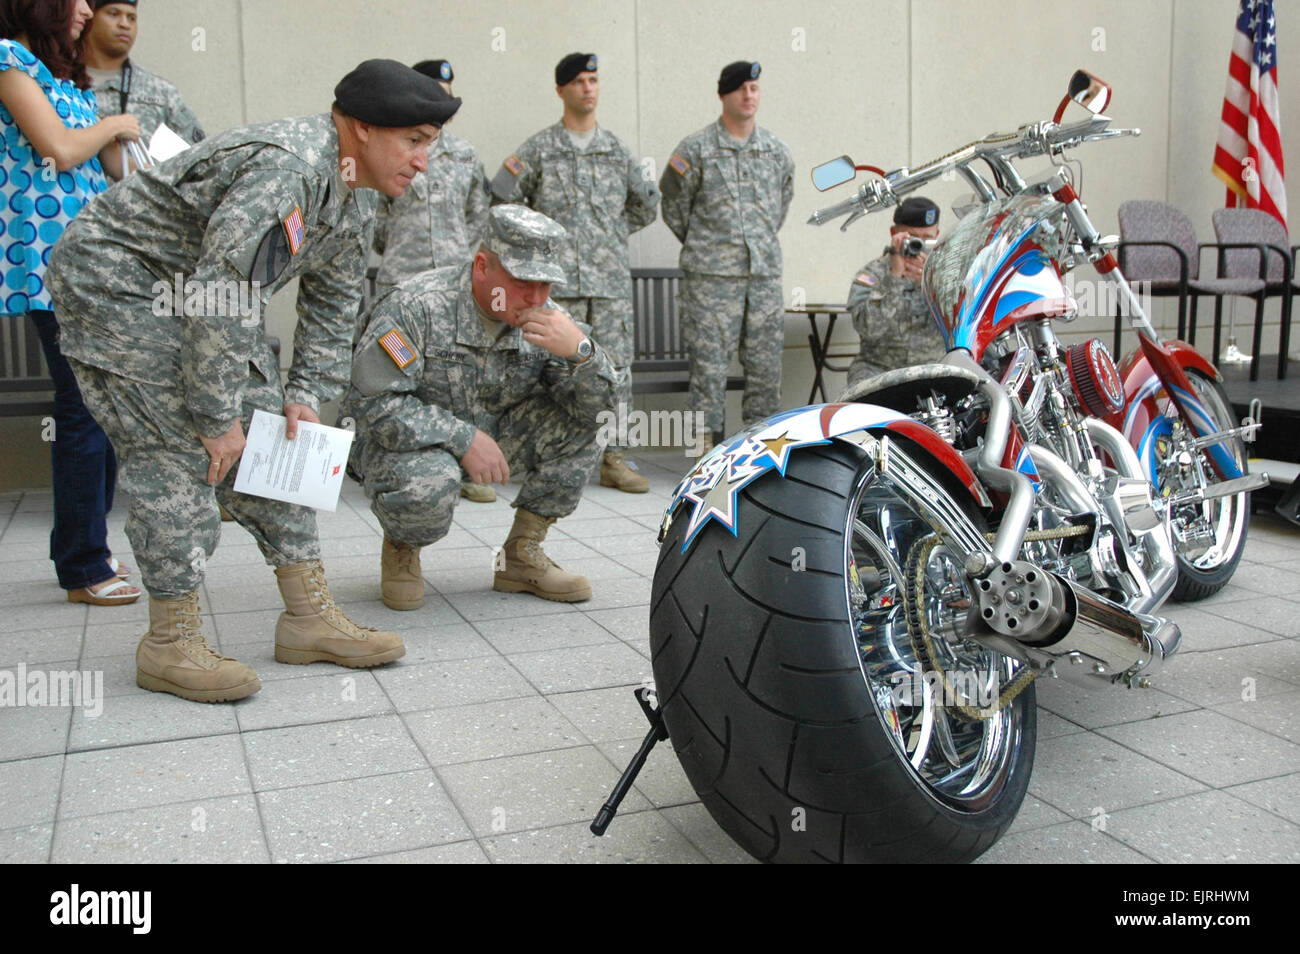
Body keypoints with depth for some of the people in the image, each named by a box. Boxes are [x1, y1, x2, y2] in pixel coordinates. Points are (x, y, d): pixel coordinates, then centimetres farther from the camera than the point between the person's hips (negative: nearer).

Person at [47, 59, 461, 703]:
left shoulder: (347, 203, 3)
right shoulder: (285, 168, -30)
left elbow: (333, 305, 13)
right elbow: (221, 294, -33)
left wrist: (304, 396, 3)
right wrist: (219, 418, -26)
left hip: (191, 295, 10)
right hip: (113, 279, -9)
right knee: (176, 451, -14)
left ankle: (309, 616, 8)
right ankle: (170, 645, -3)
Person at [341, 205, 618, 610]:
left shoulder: (543, 319, -8)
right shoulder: (417, 306, -24)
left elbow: (600, 401, -11)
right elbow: (375, 403, -27)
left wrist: (580, 349, -33)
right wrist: (463, 439, -31)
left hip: (493, 434, 6)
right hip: (412, 442, -5)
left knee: (579, 420, -12)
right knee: (425, 484, -39)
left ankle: (521, 554, -1)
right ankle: (401, 546, 1)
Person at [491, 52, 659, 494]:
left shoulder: (617, 149, 13)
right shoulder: (538, 149, 3)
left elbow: (647, 204, 23)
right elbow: (499, 200, 4)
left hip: (612, 278, 3)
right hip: (558, 280, -3)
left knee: (616, 366, 2)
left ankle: (611, 456, 10)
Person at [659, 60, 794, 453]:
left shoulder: (777, 151, 10)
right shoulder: (695, 149, -2)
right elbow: (673, 205, 6)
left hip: (765, 273, 4)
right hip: (711, 275, -4)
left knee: (765, 361, 7)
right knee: (710, 360, -4)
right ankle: (709, 439, 5)